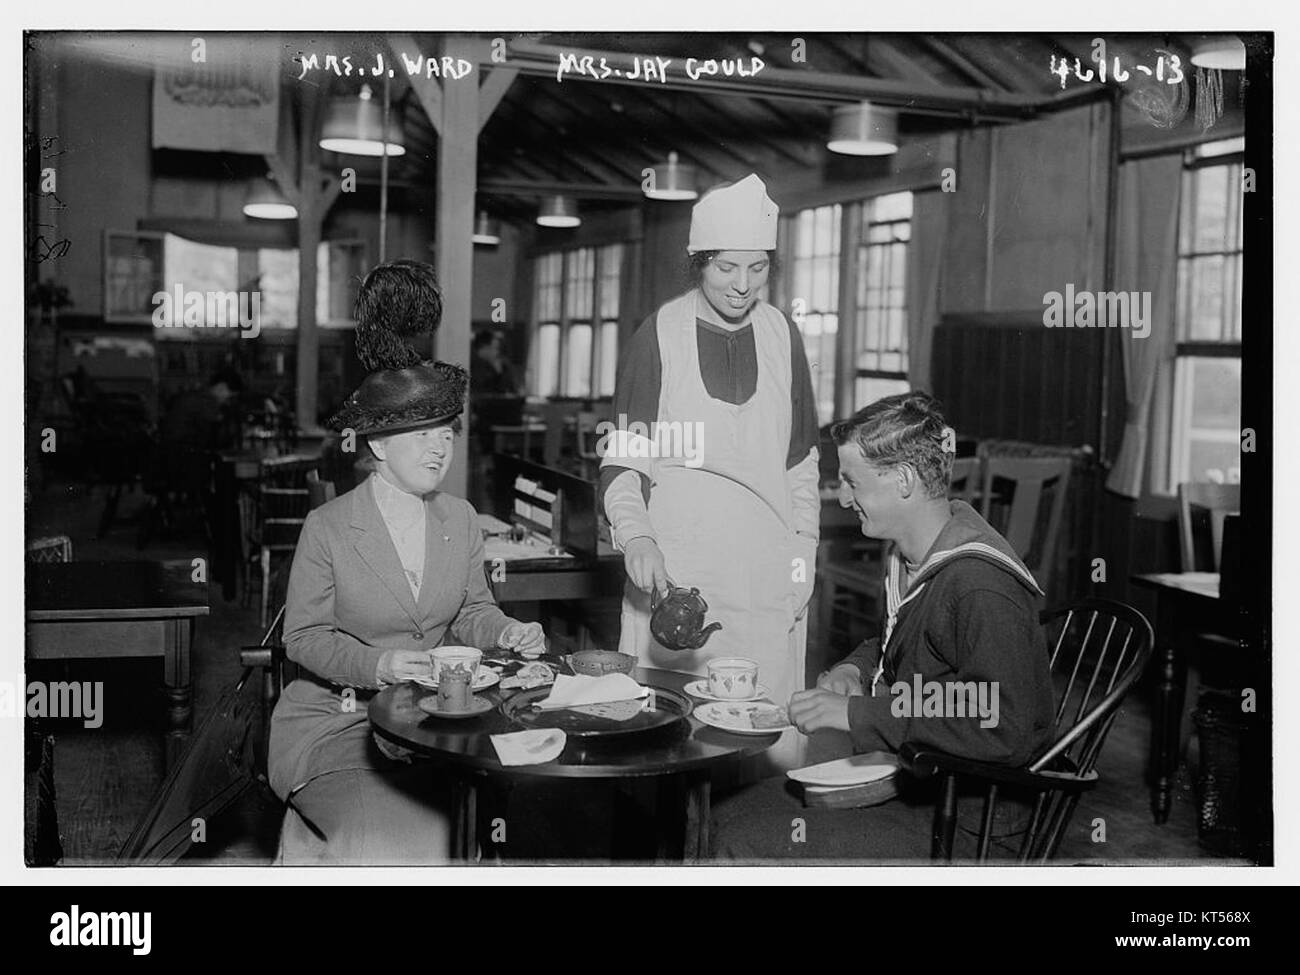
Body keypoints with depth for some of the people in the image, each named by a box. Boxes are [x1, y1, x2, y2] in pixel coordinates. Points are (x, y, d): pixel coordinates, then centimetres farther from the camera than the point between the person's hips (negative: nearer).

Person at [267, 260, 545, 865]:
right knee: (386, 840, -23)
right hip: (335, 720, -4)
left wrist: (506, 633, -10)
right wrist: (378, 664, -21)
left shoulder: (460, 521, 4)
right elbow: (304, 637, -5)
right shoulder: (327, 528, -8)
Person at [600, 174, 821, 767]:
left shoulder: (781, 336, 8)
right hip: (674, 568, -2)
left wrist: (803, 559, 8)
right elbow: (622, 456, -1)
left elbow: (801, 463, 14)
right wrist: (635, 537, -17)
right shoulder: (660, 335, -2)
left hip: (766, 576, 3)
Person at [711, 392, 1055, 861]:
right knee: (721, 817, 3)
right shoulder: (906, 557, 8)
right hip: (900, 777, 10)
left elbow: (1002, 731, -32)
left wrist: (857, 714, -26)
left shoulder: (982, 586, -24)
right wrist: (855, 668, 3)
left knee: (743, 843, -18)